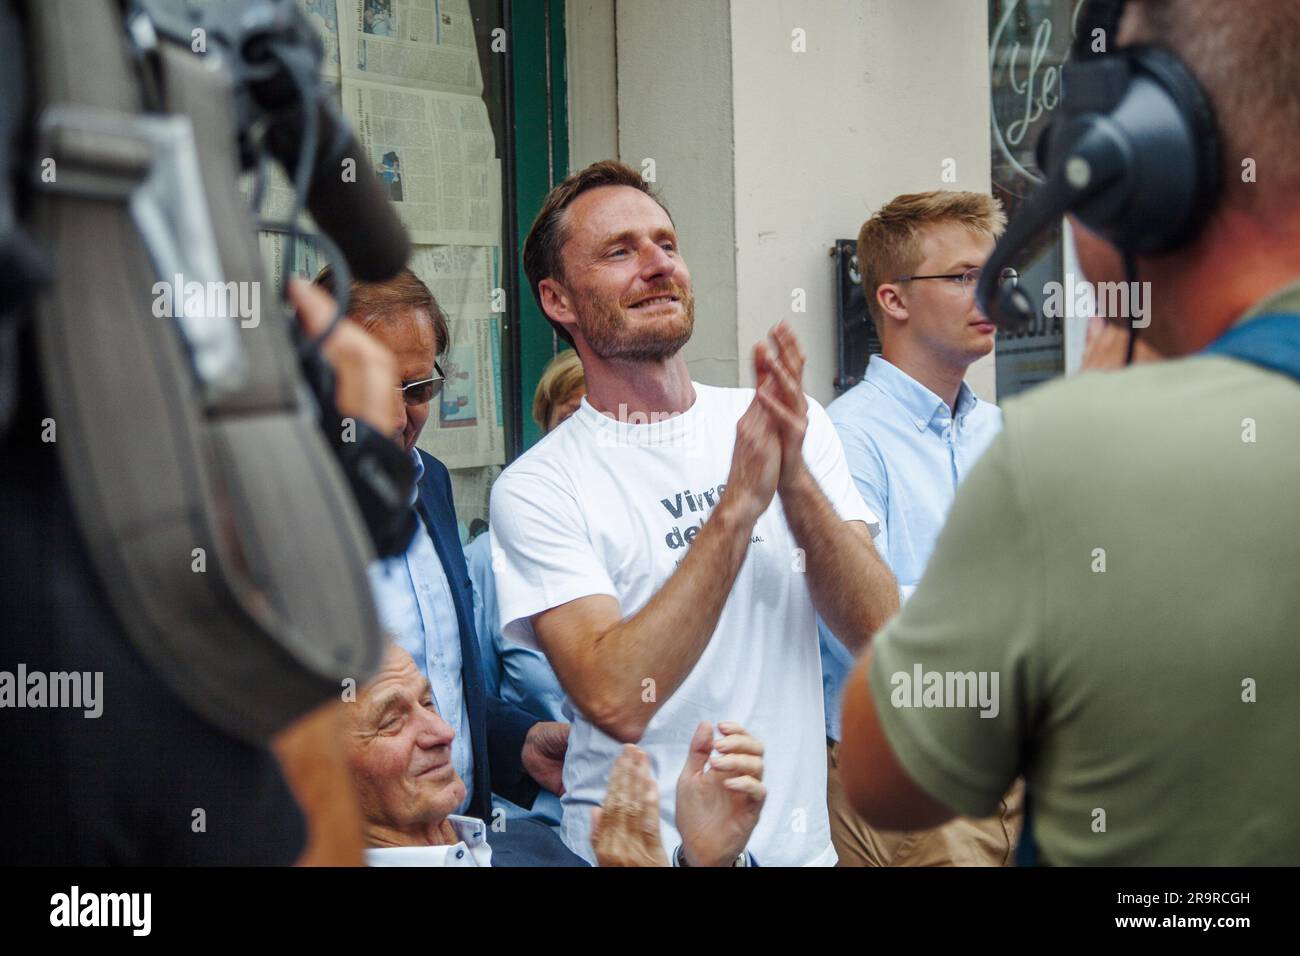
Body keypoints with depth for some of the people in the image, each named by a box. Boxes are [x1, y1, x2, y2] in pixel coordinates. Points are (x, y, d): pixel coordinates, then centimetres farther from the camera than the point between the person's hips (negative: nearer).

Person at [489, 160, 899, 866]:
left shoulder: (796, 426, 5)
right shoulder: (536, 488, -7)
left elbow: (878, 629, -3)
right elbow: (617, 700, -18)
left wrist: (795, 479, -17)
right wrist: (740, 500, -20)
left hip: (802, 840, 4)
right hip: (637, 849, -3)